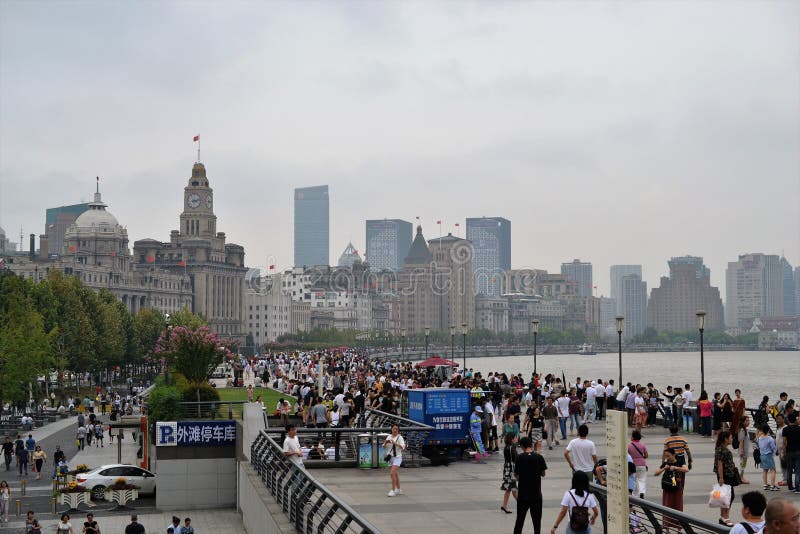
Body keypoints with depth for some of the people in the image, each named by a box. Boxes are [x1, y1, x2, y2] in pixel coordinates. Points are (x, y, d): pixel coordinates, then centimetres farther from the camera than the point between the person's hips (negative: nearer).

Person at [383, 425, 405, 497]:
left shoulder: (400, 437, -7)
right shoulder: (389, 437, 10)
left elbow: (403, 447, -22)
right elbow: (384, 447, 10)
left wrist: (395, 443, -35)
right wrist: (385, 443, -12)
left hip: (397, 457, -6)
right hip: (390, 457, 6)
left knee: (392, 473, -17)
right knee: (395, 474, 13)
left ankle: (393, 490, -13)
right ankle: (398, 490, 24)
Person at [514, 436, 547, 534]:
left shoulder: (520, 458, -10)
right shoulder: (539, 457, -7)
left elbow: (516, 475, -6)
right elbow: (543, 473, 1)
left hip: (523, 493, 0)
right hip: (536, 493, 0)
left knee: (520, 518, 11)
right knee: (536, 518, 10)